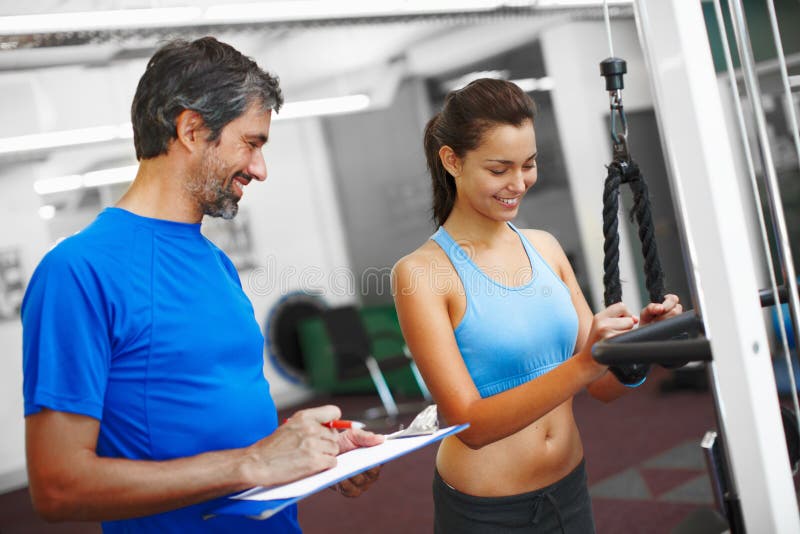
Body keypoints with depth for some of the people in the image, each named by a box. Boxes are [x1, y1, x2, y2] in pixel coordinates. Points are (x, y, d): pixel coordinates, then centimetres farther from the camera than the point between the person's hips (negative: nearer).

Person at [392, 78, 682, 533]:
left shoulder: (545, 248, 0)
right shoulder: (422, 273, -16)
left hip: (571, 489, 5)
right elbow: (471, 423, -21)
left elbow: (603, 387, 2)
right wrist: (582, 365, -31)